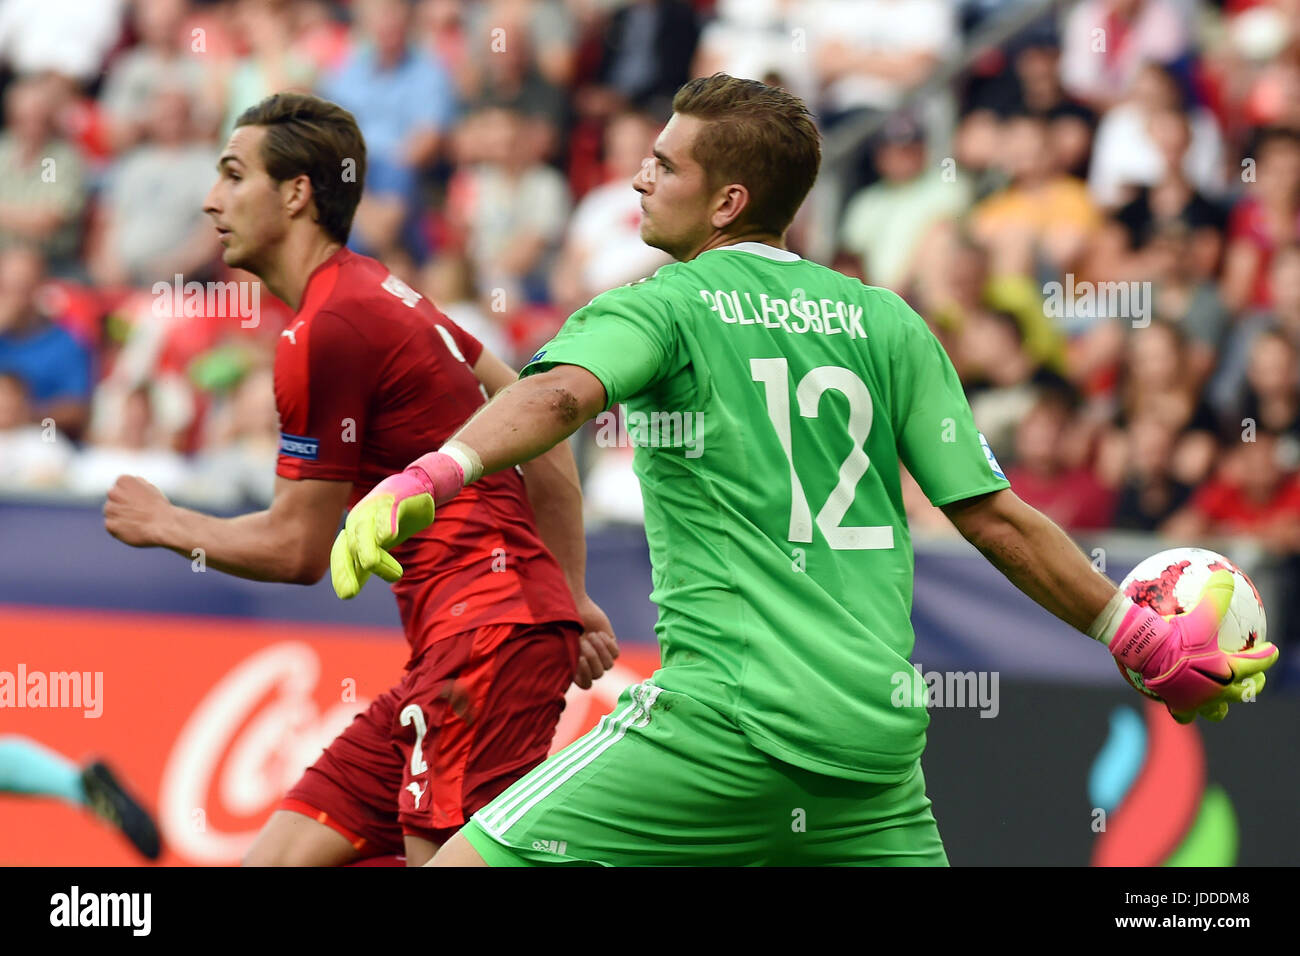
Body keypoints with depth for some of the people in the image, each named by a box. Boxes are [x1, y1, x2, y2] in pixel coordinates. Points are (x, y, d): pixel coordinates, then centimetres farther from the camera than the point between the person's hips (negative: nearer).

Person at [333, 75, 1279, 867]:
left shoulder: (661, 305, 1)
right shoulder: (886, 323, 14)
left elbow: (558, 394, -21)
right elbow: (995, 516, 11)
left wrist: (432, 476, -38)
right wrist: (1148, 643, 20)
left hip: (728, 716, -6)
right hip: (879, 723, 6)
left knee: (467, 860, -2)